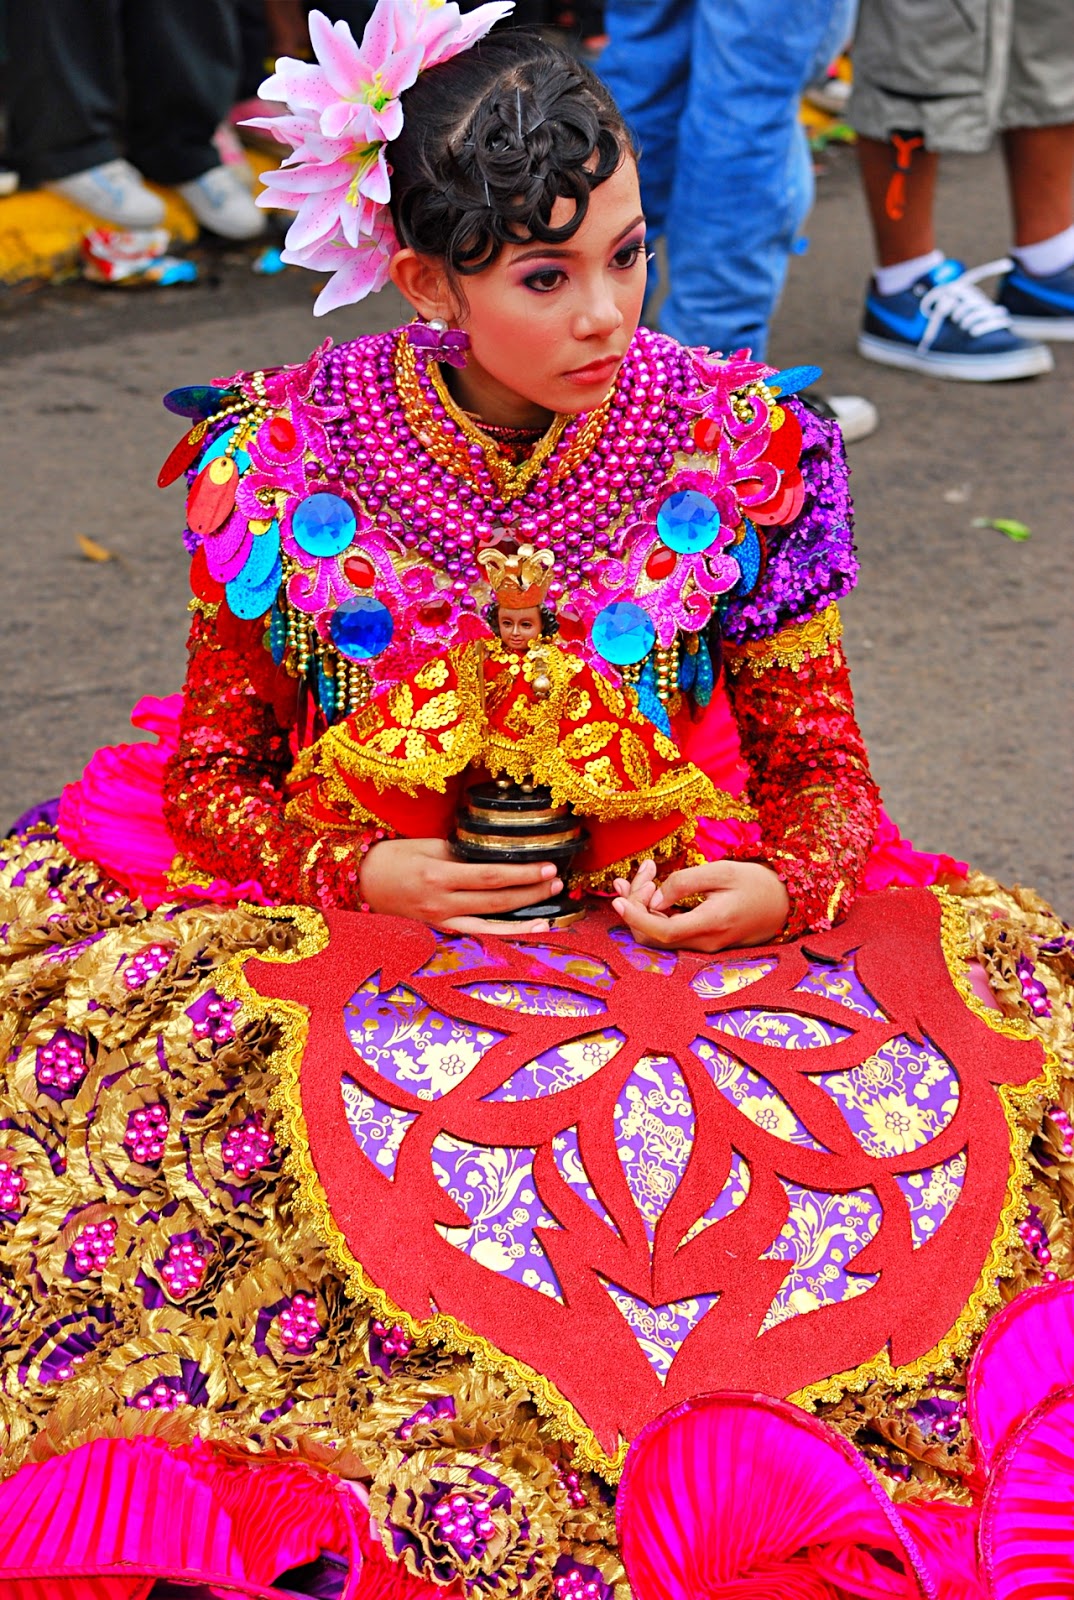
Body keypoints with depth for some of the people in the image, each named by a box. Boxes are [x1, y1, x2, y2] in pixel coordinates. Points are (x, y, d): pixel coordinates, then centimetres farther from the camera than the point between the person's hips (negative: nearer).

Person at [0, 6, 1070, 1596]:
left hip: (669, 917, 1)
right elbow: (210, 775, 1)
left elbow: (820, 764, 2)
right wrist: (363, 872, -19)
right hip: (363, 926, 0)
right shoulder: (283, 461, -8)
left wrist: (786, 887, -20)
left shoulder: (735, 448, -6)